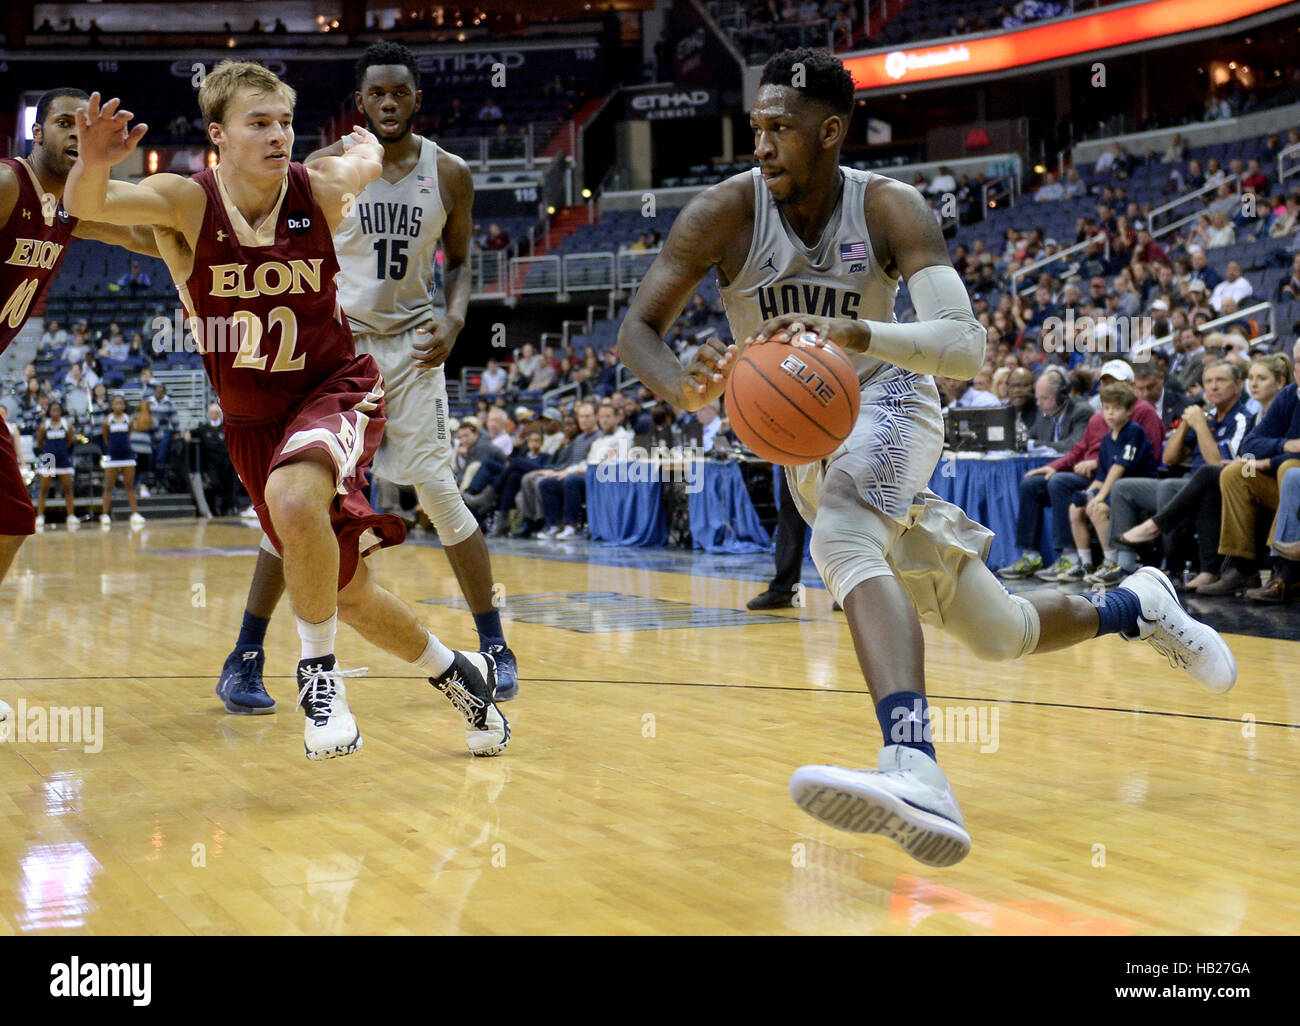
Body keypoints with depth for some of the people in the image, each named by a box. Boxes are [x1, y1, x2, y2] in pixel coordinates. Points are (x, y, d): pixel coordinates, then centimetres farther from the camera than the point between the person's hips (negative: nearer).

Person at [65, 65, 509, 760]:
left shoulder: (321, 190, -14)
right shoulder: (185, 204, -16)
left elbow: (368, 160, 10)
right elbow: (86, 205, -35)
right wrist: (92, 167, -56)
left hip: (334, 390, -2)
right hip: (251, 420, 2)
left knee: (293, 498, -35)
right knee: (347, 592, 11)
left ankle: (320, 670, -15)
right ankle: (455, 673, 36)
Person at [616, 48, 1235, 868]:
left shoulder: (891, 209, -19)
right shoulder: (728, 212, -15)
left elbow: (967, 347, -30)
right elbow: (638, 328, -16)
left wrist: (854, 333, -50)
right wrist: (682, 389, -40)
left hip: (887, 400, -3)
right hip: (799, 436, 3)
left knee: (843, 536, -39)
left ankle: (915, 773, -55)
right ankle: (1135, 608, 36)